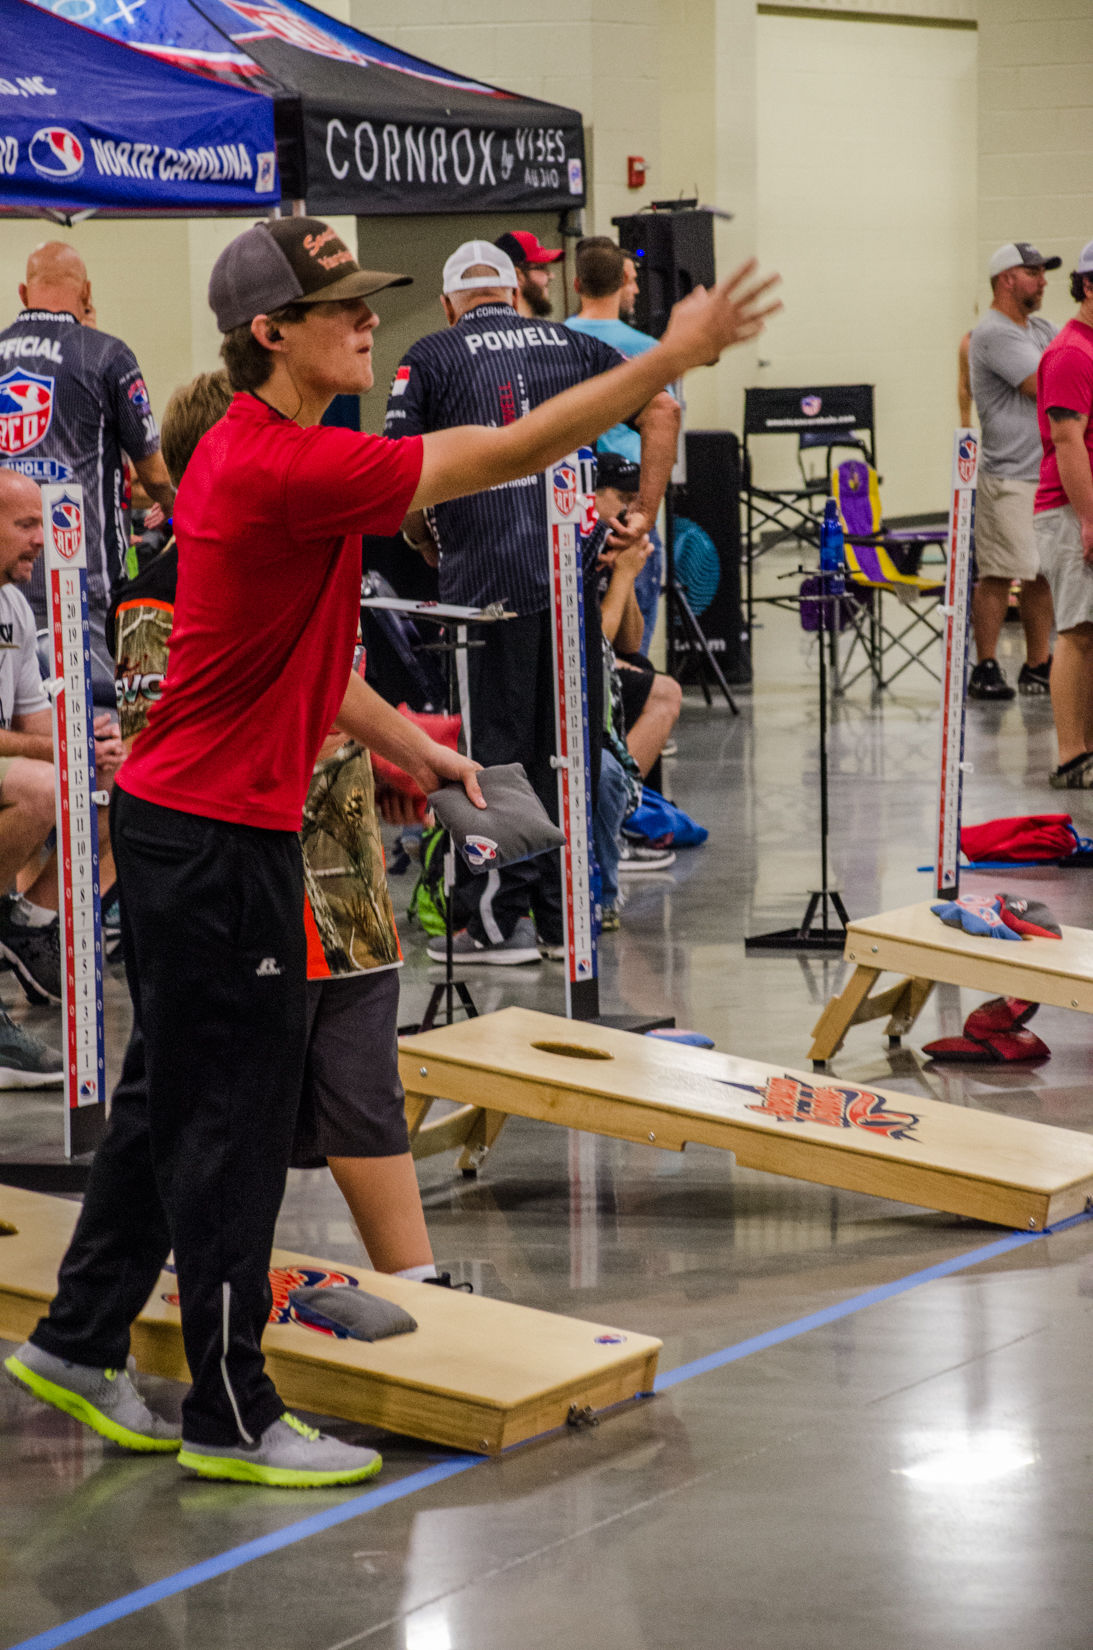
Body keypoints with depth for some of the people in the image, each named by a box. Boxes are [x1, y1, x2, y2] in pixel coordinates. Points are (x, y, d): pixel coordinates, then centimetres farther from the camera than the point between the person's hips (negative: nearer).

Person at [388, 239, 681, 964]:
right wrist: (645, 514, 7)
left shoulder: (432, 357, 2)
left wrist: (424, 539, 13)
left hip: (487, 576, -4)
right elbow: (661, 408, 6)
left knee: (495, 748, 3)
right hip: (573, 568, 4)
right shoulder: (568, 345, 13)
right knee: (568, 744, 11)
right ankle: (565, 916, 17)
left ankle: (499, 918, 5)